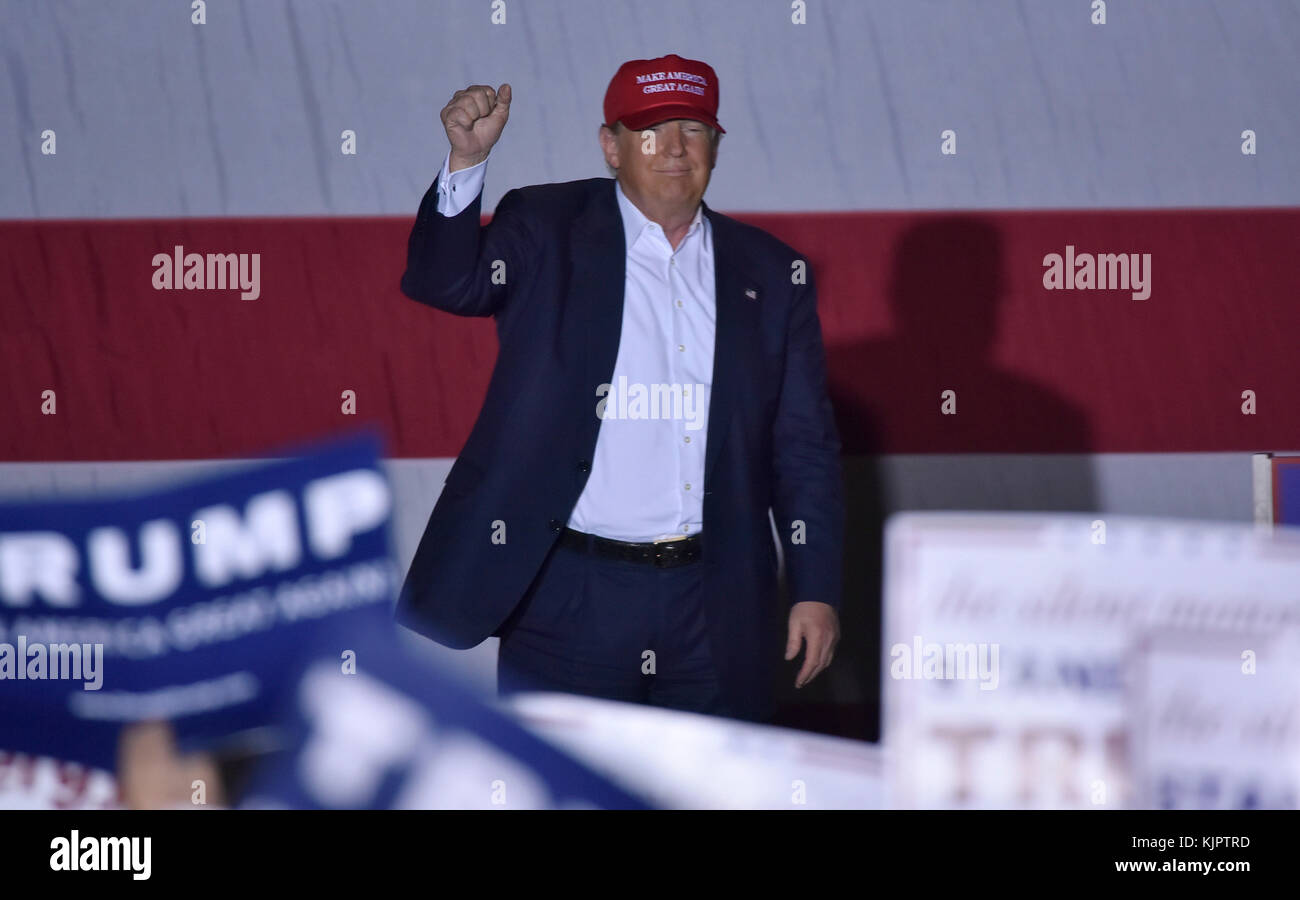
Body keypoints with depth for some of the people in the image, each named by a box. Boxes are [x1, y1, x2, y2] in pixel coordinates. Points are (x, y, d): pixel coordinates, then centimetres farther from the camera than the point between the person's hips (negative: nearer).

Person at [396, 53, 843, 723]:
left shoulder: (770, 273, 11)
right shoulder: (546, 232, 5)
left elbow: (805, 446, 11)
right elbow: (445, 280, -12)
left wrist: (816, 590, 4)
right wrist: (466, 161, -26)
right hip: (571, 599, -2)